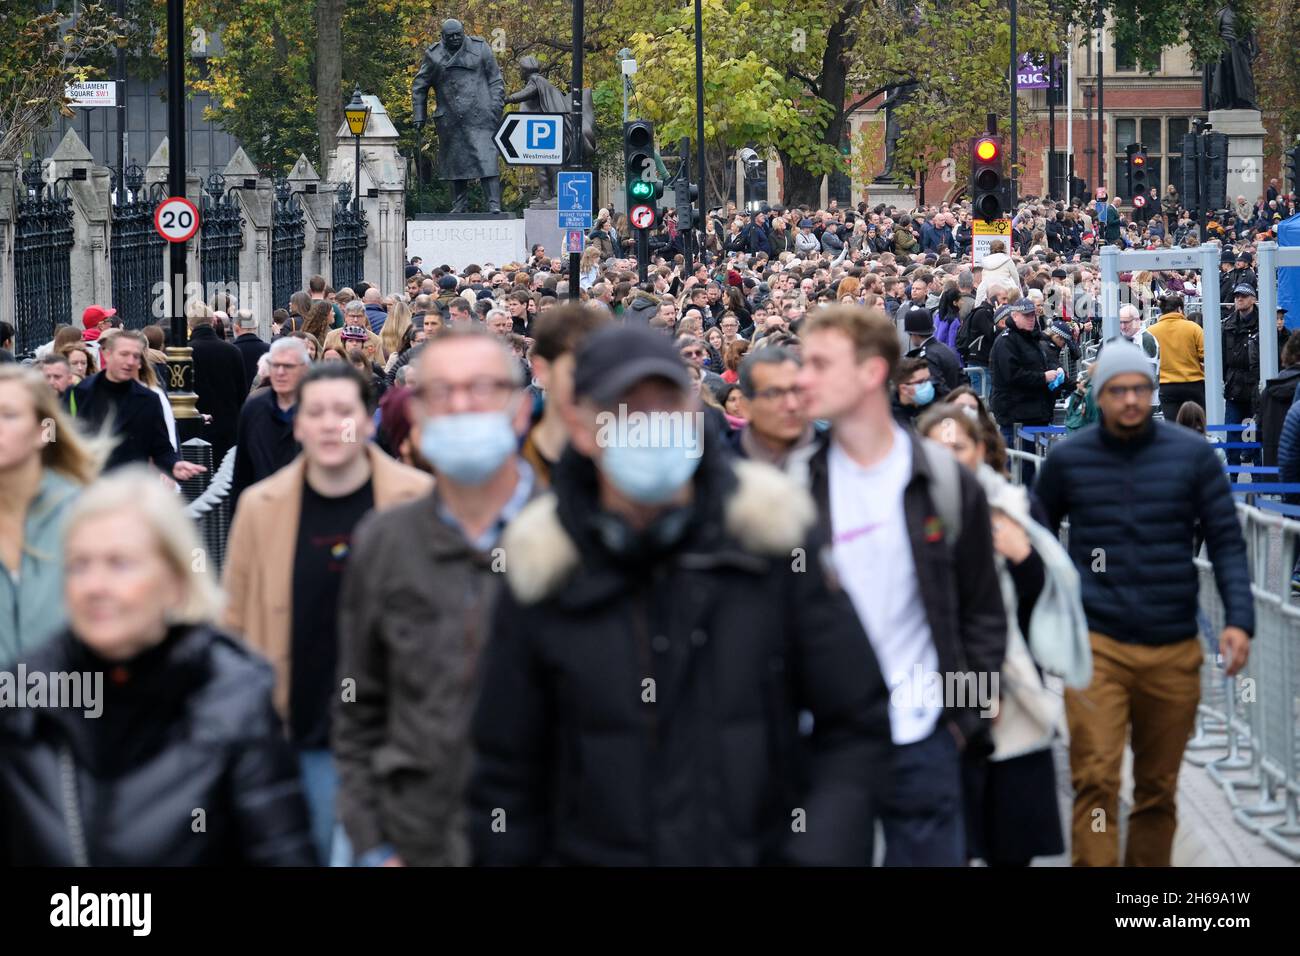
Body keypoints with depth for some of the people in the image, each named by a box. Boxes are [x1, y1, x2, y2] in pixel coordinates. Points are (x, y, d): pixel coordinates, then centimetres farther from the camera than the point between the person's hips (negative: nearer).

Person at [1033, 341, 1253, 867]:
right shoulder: (1067, 459, 2)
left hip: (1173, 648, 2)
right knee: (1096, 779, -15)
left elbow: (1227, 542, 3)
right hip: (1096, 645, -2)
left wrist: (1239, 619, -9)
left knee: (1158, 788, 11)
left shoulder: (1193, 455, 2)